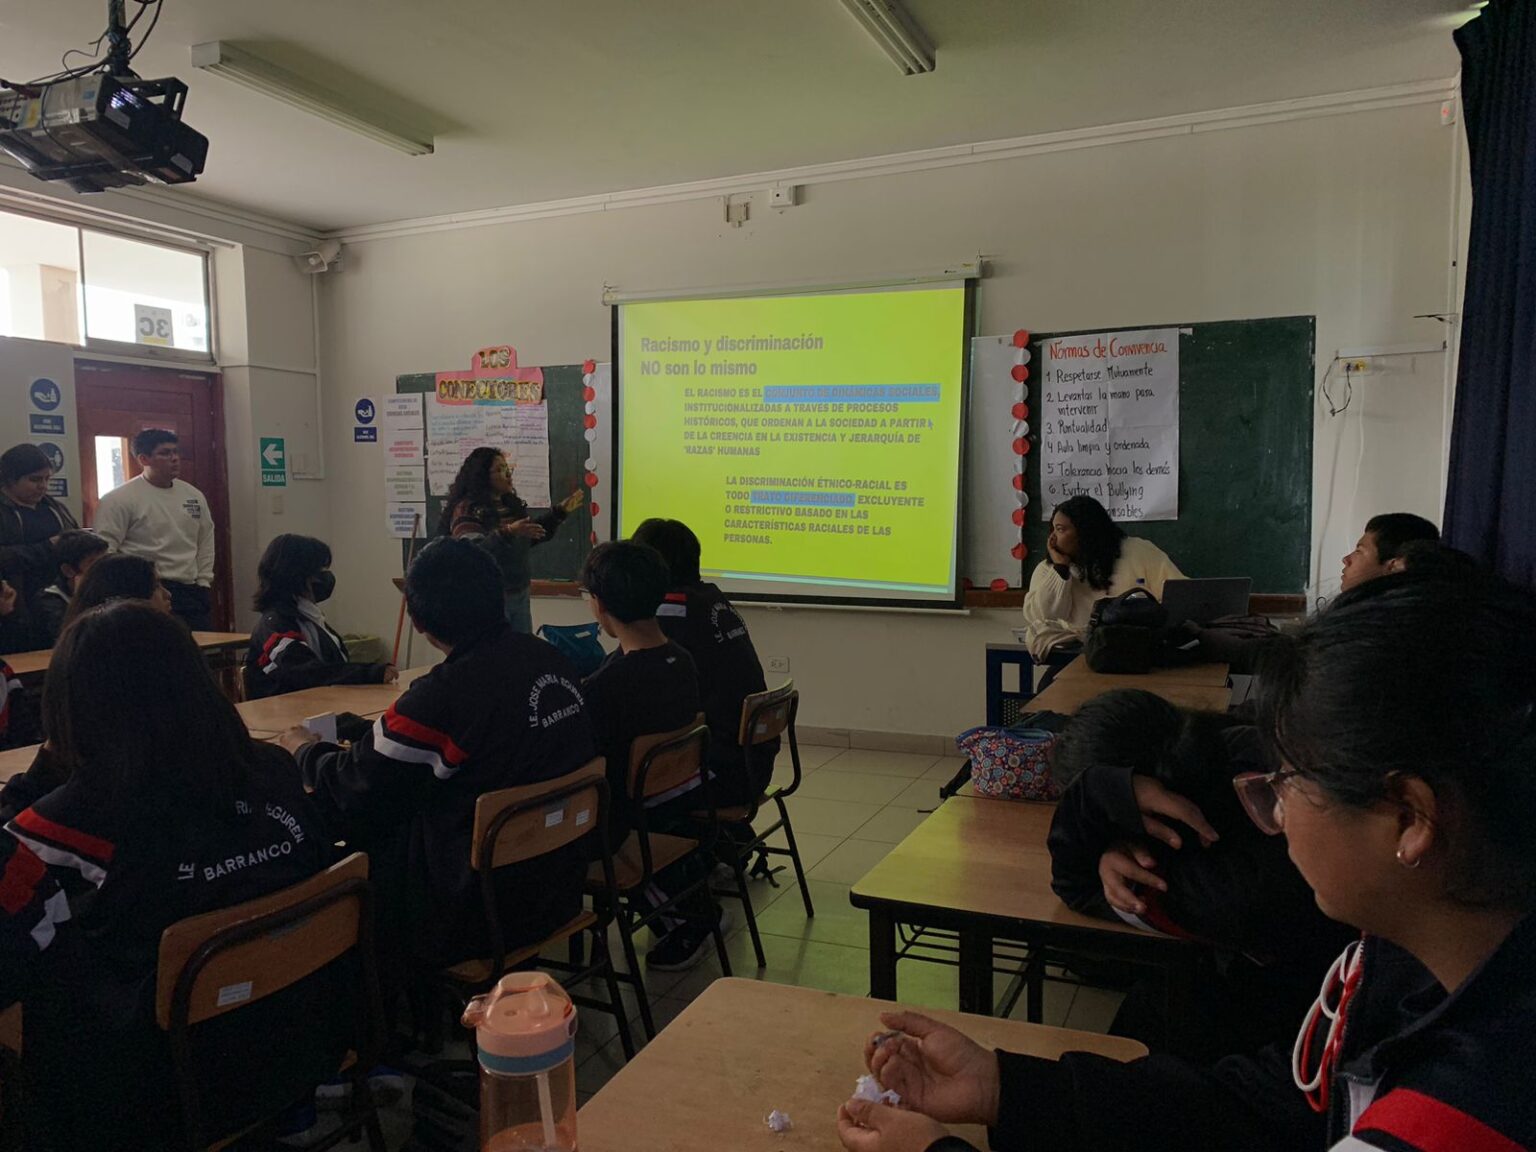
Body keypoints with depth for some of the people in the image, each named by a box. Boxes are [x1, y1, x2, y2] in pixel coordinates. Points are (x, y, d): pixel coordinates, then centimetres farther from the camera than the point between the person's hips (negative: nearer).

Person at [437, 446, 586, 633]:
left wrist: (560, 512, 15)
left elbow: (533, 537, 22)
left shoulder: (511, 504, 10)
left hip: (520, 595, 8)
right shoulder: (467, 510, -14)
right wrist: (507, 532, -38)